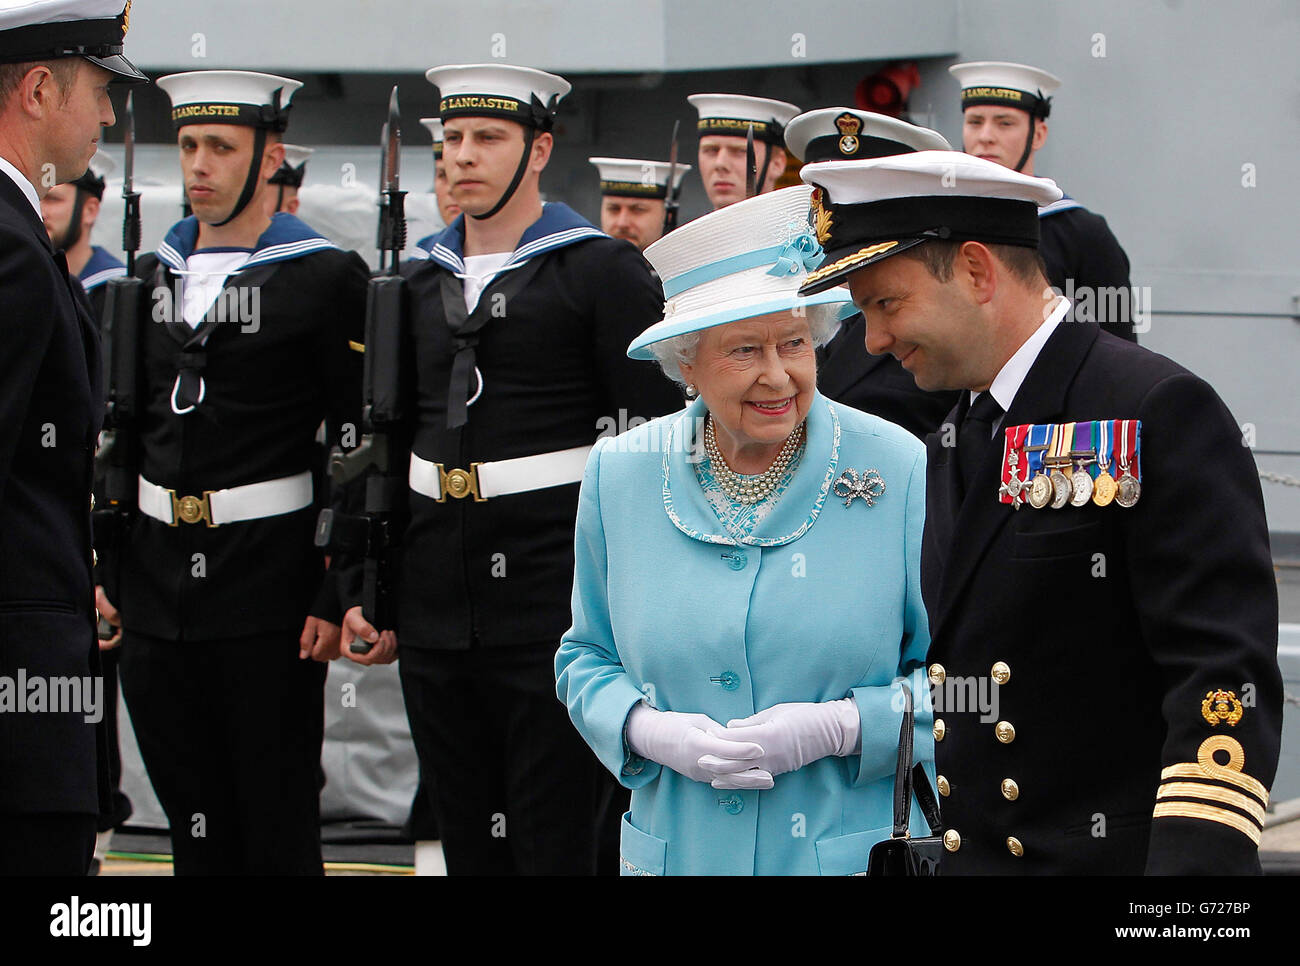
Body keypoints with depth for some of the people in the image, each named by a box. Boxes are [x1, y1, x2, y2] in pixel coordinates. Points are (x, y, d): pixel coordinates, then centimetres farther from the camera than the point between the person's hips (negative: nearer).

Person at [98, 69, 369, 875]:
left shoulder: (327, 279, -5)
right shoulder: (149, 277, 12)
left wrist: (336, 596, -12)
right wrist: (108, 572, 13)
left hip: (269, 593, -5)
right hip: (157, 589, 5)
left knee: (278, 823, 1)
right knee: (192, 817, 11)